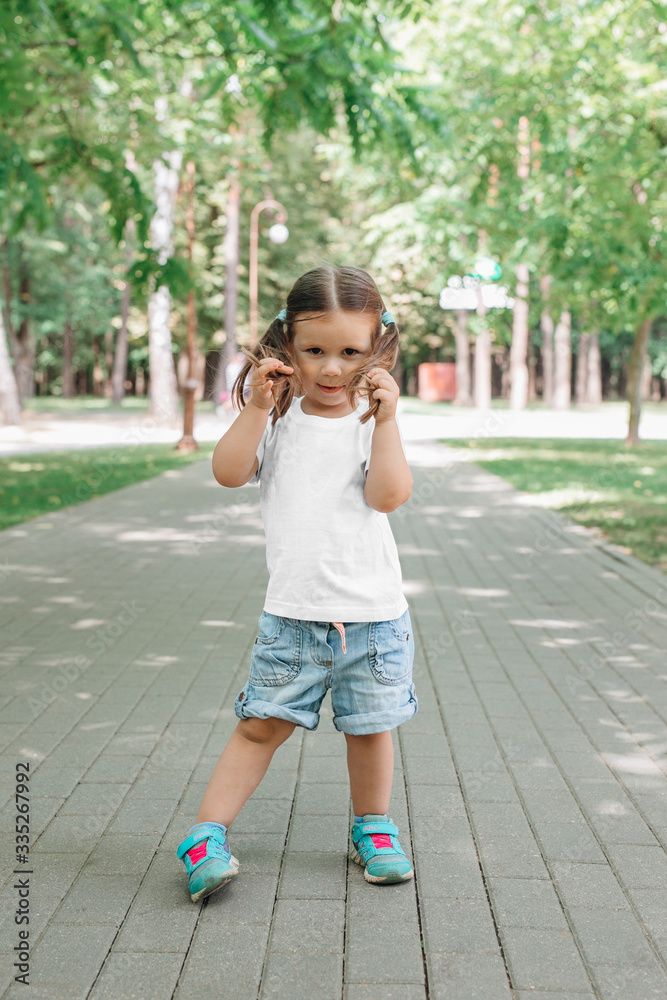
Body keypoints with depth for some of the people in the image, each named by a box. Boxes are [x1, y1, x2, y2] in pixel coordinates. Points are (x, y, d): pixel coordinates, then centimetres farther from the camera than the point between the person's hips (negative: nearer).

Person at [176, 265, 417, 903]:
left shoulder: (374, 421, -3)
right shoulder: (276, 419, 3)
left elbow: (389, 495, -16)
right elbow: (229, 472, -10)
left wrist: (385, 419, -20)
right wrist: (257, 407, -16)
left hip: (372, 613, 0)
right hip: (292, 614, 1)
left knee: (369, 727, 12)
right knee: (262, 723, 4)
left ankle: (372, 828, 32)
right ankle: (207, 834, 12)